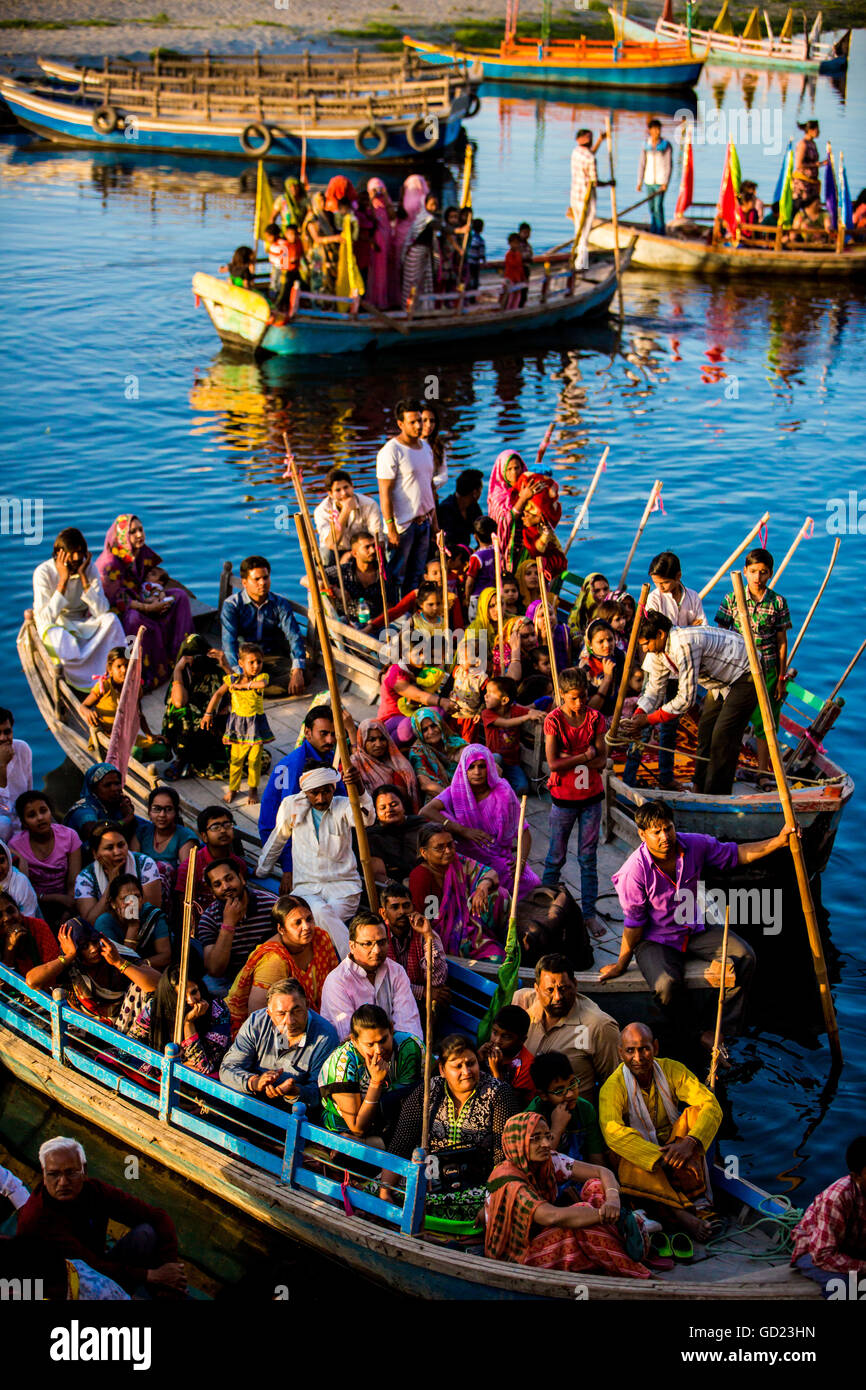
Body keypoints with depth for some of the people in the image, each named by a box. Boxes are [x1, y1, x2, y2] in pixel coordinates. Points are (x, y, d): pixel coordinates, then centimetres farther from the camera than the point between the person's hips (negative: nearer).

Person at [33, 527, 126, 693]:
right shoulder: (44, 572, -17)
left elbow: (101, 612, -18)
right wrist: (63, 581, -28)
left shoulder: (89, 568, -8)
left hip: (81, 626, 4)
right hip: (53, 625, -3)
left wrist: (83, 577, -23)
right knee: (57, 635, -39)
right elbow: (46, 618, -26)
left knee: (111, 618, -25)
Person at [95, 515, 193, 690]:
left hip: (138, 600, 8)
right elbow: (116, 599, -22)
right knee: (136, 619, -41)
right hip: (114, 610, -8)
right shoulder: (110, 563, -22)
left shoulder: (143, 553, 1)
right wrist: (147, 607, -27)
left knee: (179, 596, -4)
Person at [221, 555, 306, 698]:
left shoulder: (279, 603, 1)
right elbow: (229, 642, -18)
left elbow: (294, 636, -9)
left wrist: (298, 670, -27)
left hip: (272, 658, 3)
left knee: (303, 675, -29)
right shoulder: (232, 604, -7)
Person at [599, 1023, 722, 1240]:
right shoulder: (613, 1086, -16)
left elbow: (711, 1106, -17)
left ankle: (699, 1202, -28)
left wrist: (690, 1142, -37)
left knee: (694, 1113, -23)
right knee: (630, 1171, -36)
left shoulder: (672, 1070, -7)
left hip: (672, 1147, 3)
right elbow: (612, 1131, -34)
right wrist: (660, 1157, -42)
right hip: (639, 1155, -3)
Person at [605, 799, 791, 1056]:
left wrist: (778, 841, -10)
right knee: (667, 984, -34)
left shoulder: (694, 845, -10)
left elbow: (736, 854, 1)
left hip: (696, 929, 5)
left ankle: (716, 1033, -7)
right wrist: (622, 964, -5)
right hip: (655, 939, -5)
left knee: (745, 958, -15)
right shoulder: (634, 872, -23)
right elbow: (633, 923, -12)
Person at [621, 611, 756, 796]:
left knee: (722, 739, -14)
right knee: (705, 734, 9)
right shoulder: (659, 651, -5)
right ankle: (700, 795, 18)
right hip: (721, 680, 10)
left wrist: (648, 720, -27)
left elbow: (686, 698, -32)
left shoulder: (684, 644, -34)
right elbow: (654, 690, 3)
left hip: (745, 675, -10)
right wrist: (636, 718, -14)